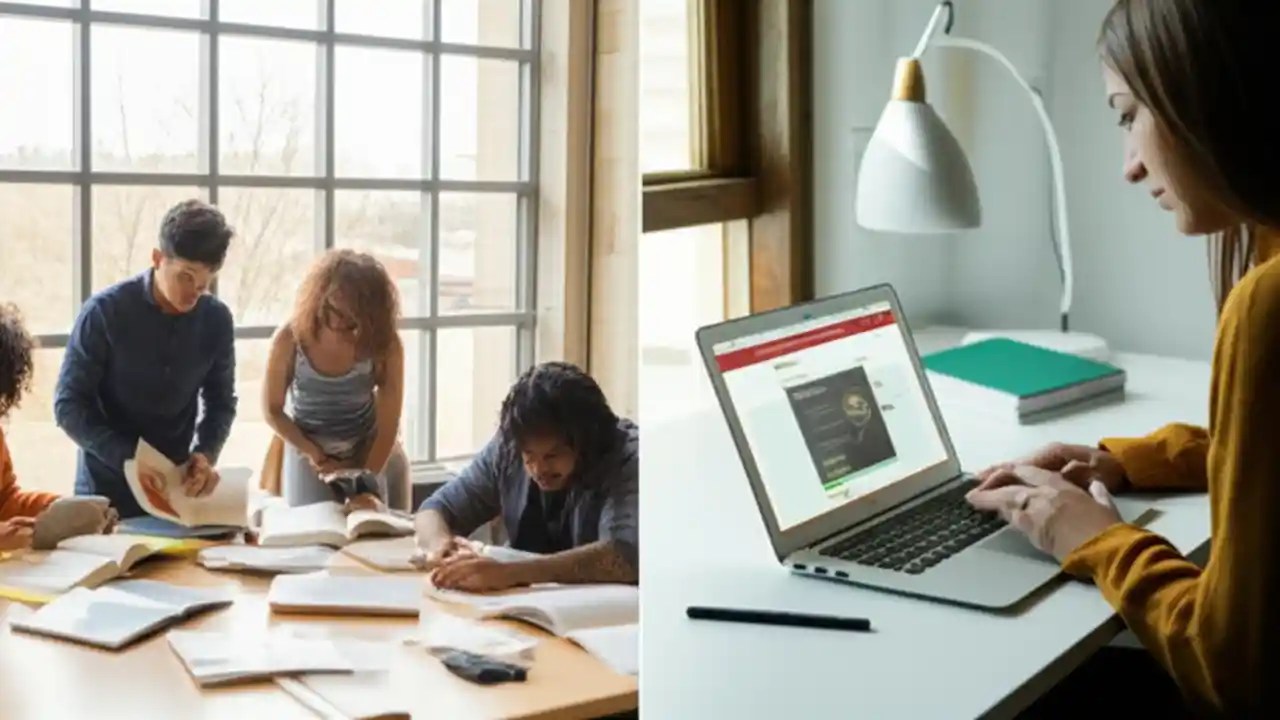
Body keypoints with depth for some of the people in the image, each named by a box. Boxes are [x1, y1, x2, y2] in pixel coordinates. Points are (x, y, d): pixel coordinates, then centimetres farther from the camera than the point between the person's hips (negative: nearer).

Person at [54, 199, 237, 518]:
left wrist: (206, 454, -15)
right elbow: (69, 405, -12)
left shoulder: (216, 319, -5)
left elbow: (221, 401, 4)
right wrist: (127, 457, -25)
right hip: (106, 489, -3)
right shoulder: (104, 312, -14)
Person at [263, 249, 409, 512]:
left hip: (371, 451, 0)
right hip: (308, 450, 0)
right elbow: (273, 411, -6)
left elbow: (388, 424, -18)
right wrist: (315, 456, -12)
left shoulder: (385, 344, -20)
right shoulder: (290, 339, -19)